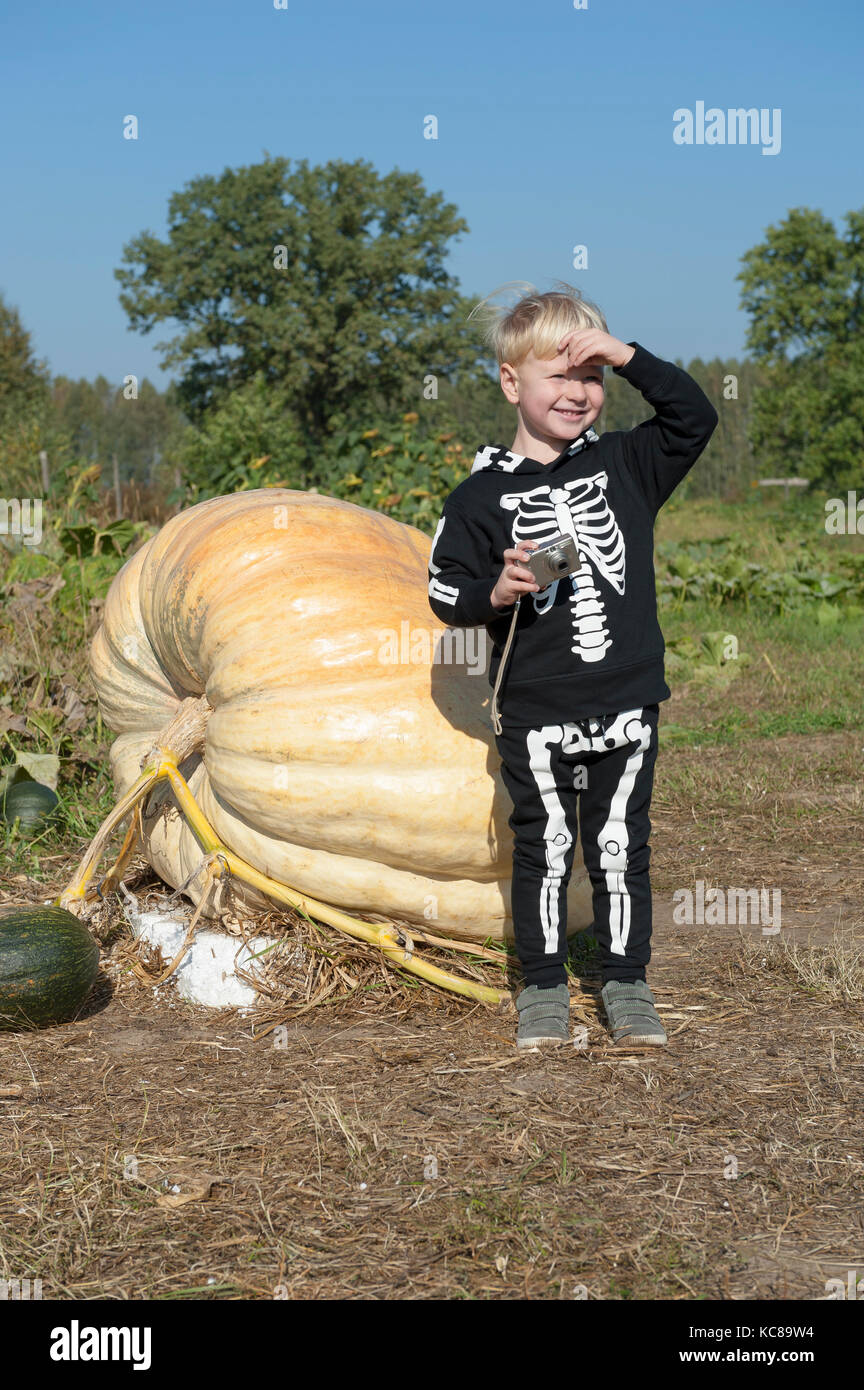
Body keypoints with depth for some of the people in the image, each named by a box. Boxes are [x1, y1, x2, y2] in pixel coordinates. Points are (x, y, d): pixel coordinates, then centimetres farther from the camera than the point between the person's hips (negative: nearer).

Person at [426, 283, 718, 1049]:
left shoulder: (625, 465, 4)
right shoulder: (482, 496, -2)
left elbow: (696, 417, -3)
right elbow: (446, 594, 0)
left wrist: (628, 355, -10)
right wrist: (497, 592, -20)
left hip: (626, 706, 2)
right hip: (535, 716, -2)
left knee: (621, 848, 10)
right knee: (543, 850, 8)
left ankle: (627, 981, 23)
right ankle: (543, 986, 22)